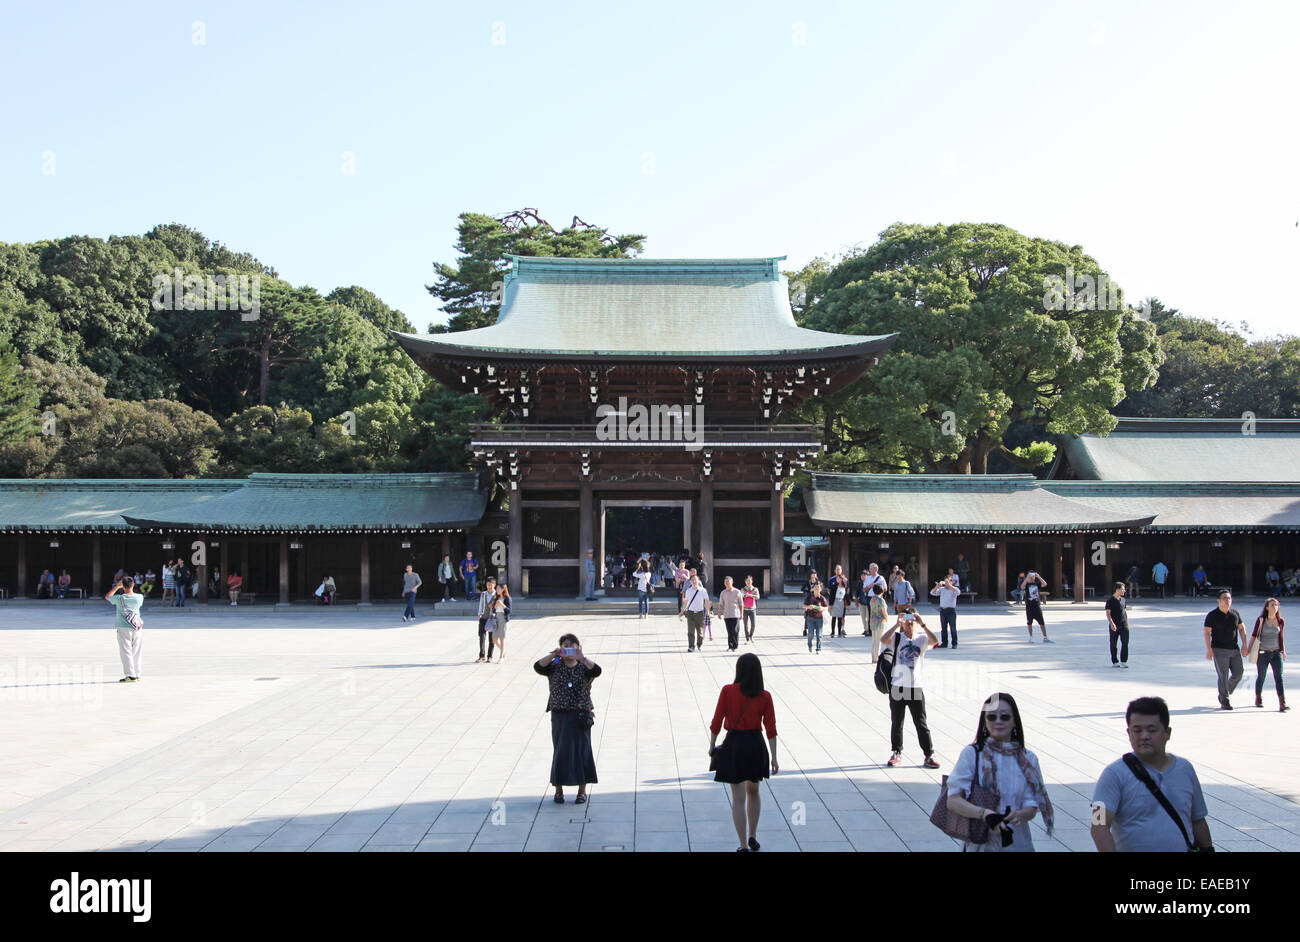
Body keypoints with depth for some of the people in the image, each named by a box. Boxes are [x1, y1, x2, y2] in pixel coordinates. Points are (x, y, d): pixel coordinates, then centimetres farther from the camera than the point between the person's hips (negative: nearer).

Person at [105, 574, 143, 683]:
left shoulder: (120, 598, -11)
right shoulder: (139, 597, -4)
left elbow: (107, 597, 7)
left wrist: (117, 586, 10)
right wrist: (131, 588, 20)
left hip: (124, 628, -4)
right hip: (137, 627, 4)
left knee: (126, 652, -1)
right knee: (136, 652, 11)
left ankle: (131, 675, -6)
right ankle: (137, 675, 14)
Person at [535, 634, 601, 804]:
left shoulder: (584, 667, 3)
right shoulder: (555, 666, 4)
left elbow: (597, 670, -18)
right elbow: (538, 667, -13)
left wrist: (581, 658, -28)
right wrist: (553, 655, -23)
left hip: (580, 716, 0)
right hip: (559, 715, 0)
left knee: (582, 750, 3)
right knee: (561, 751, 5)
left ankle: (582, 790, 14)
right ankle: (558, 789, 17)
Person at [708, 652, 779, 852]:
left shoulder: (728, 691, -9)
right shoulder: (765, 697, -4)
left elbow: (717, 722, -7)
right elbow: (771, 729, -3)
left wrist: (712, 746, 6)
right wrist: (773, 757, 2)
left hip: (734, 746, -2)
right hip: (756, 745, 2)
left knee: (738, 798, 5)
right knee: (753, 792, 24)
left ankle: (744, 846, 6)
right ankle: (753, 837, 33)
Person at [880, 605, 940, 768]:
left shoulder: (921, 639, 3)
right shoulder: (898, 637, 1)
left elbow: (934, 641, -18)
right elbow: (884, 640, -20)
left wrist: (922, 624, -23)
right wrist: (897, 624, -23)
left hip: (916, 687, 0)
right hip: (897, 686, 0)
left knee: (921, 724, 3)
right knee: (896, 723, 11)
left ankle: (929, 755, 10)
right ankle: (896, 753, 25)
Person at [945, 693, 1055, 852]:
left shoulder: (1028, 759, 4)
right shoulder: (971, 754, -6)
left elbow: (1032, 807, 0)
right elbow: (953, 800, -13)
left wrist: (1019, 815, -22)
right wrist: (984, 813, -28)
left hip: (1018, 844, 2)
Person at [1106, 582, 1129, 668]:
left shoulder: (1122, 599, 11)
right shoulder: (1110, 600, -7)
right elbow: (1108, 613, -12)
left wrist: (1127, 623, 18)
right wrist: (1112, 623, -23)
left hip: (1123, 625, 4)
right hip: (1114, 626, -4)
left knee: (1125, 643, -6)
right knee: (1113, 644, 5)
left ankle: (1123, 661, -1)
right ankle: (1114, 662, 16)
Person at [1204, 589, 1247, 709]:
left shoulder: (1235, 613, 8)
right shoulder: (1212, 615, -5)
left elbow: (1241, 629, 13)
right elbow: (1207, 633, -7)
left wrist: (1244, 645, 3)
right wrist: (1209, 650, -16)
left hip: (1234, 649, 5)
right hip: (1219, 650, -5)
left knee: (1238, 673, 3)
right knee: (1223, 676, -5)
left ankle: (1224, 693, 23)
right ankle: (1225, 701, 2)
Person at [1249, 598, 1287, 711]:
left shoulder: (1281, 621, 4)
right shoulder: (1261, 620, -3)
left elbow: (1281, 636, 16)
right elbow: (1254, 635, 3)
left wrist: (1283, 651, 19)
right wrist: (1248, 649, 2)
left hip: (1276, 653, 1)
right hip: (1263, 653, -1)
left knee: (1279, 677, -9)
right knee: (1261, 677, 10)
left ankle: (1282, 703, -14)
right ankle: (1258, 698, 31)